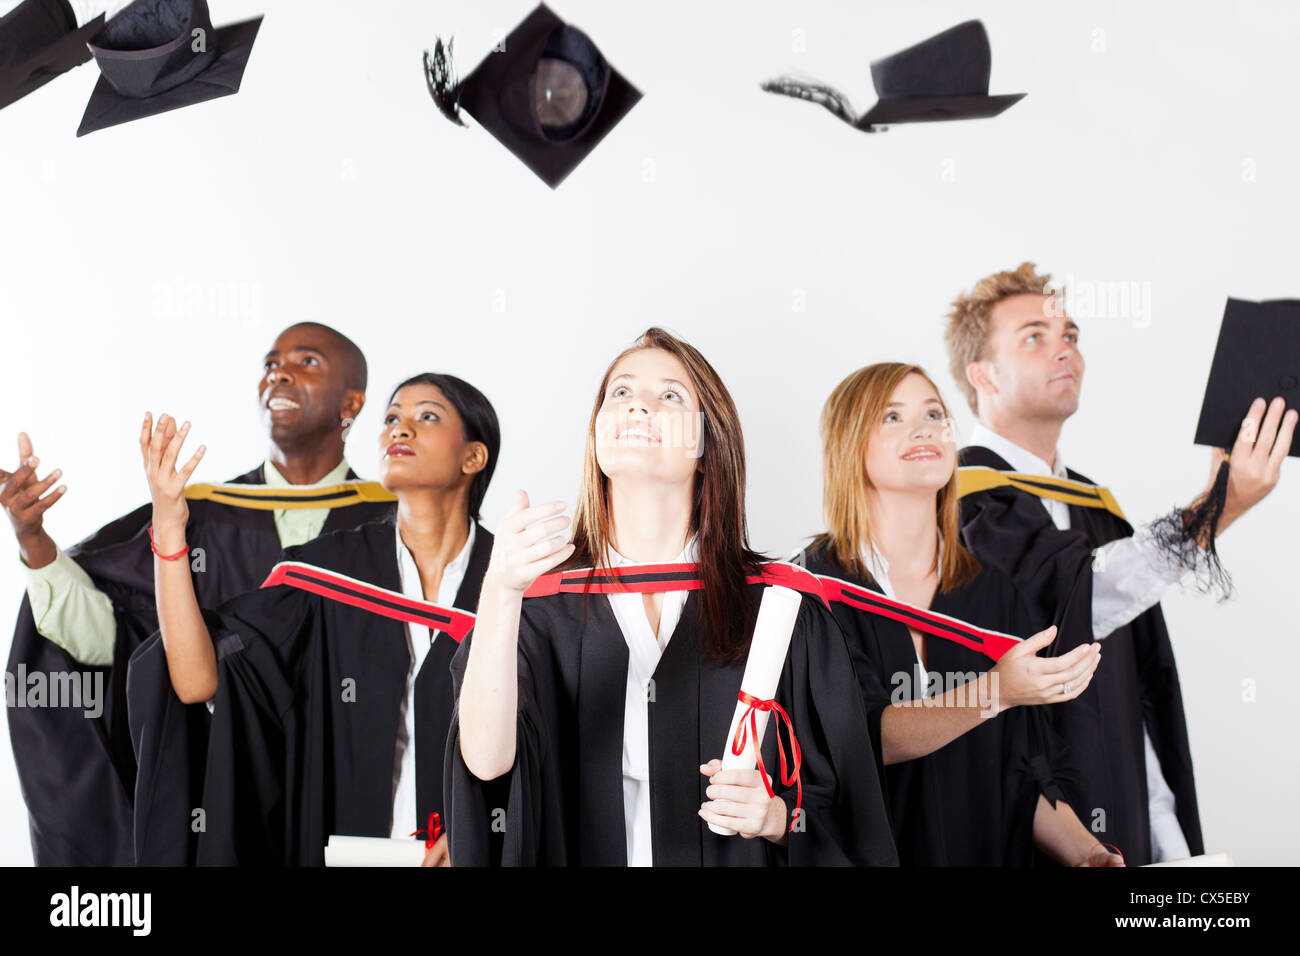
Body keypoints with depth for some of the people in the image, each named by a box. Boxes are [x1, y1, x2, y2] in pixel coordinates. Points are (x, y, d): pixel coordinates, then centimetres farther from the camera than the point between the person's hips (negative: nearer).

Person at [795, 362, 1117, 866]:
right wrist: (994, 692, -26)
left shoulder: (990, 592, 7)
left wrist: (1086, 852, -6)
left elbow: (1023, 768, 9)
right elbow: (855, 738, -16)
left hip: (986, 856, 3)